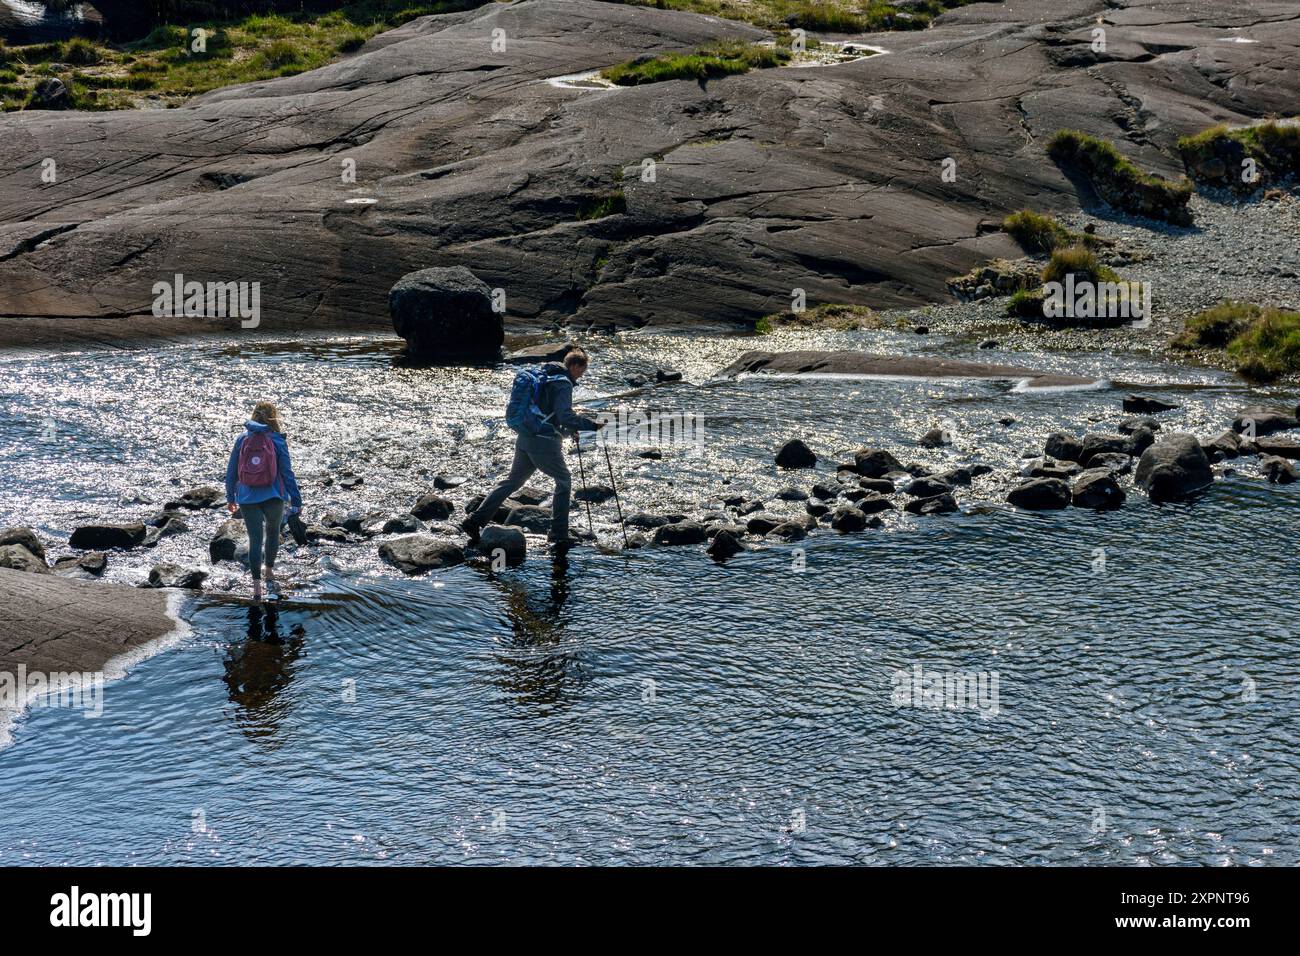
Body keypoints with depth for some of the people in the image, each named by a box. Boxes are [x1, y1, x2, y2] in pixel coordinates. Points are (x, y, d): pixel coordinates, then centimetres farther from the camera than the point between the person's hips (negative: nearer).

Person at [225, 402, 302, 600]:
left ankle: (256, 584, -5)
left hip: (248, 499, 1)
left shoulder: (242, 440, 1)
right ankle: (269, 571, 38)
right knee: (272, 531, 24)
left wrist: (230, 498, 17)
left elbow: (231, 471, 6)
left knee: (255, 539, 3)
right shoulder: (277, 441, -7)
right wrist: (296, 500, 0)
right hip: (273, 497, -1)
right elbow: (287, 473, -6)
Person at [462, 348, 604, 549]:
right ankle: (559, 533, 11)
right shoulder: (563, 384, -11)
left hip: (525, 438, 8)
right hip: (545, 443, -8)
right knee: (564, 481, 11)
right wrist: (592, 425, -19)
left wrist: (568, 429, 30)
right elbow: (566, 417, -23)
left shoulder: (543, 376, 17)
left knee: (512, 482, 14)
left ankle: (475, 521, 8)